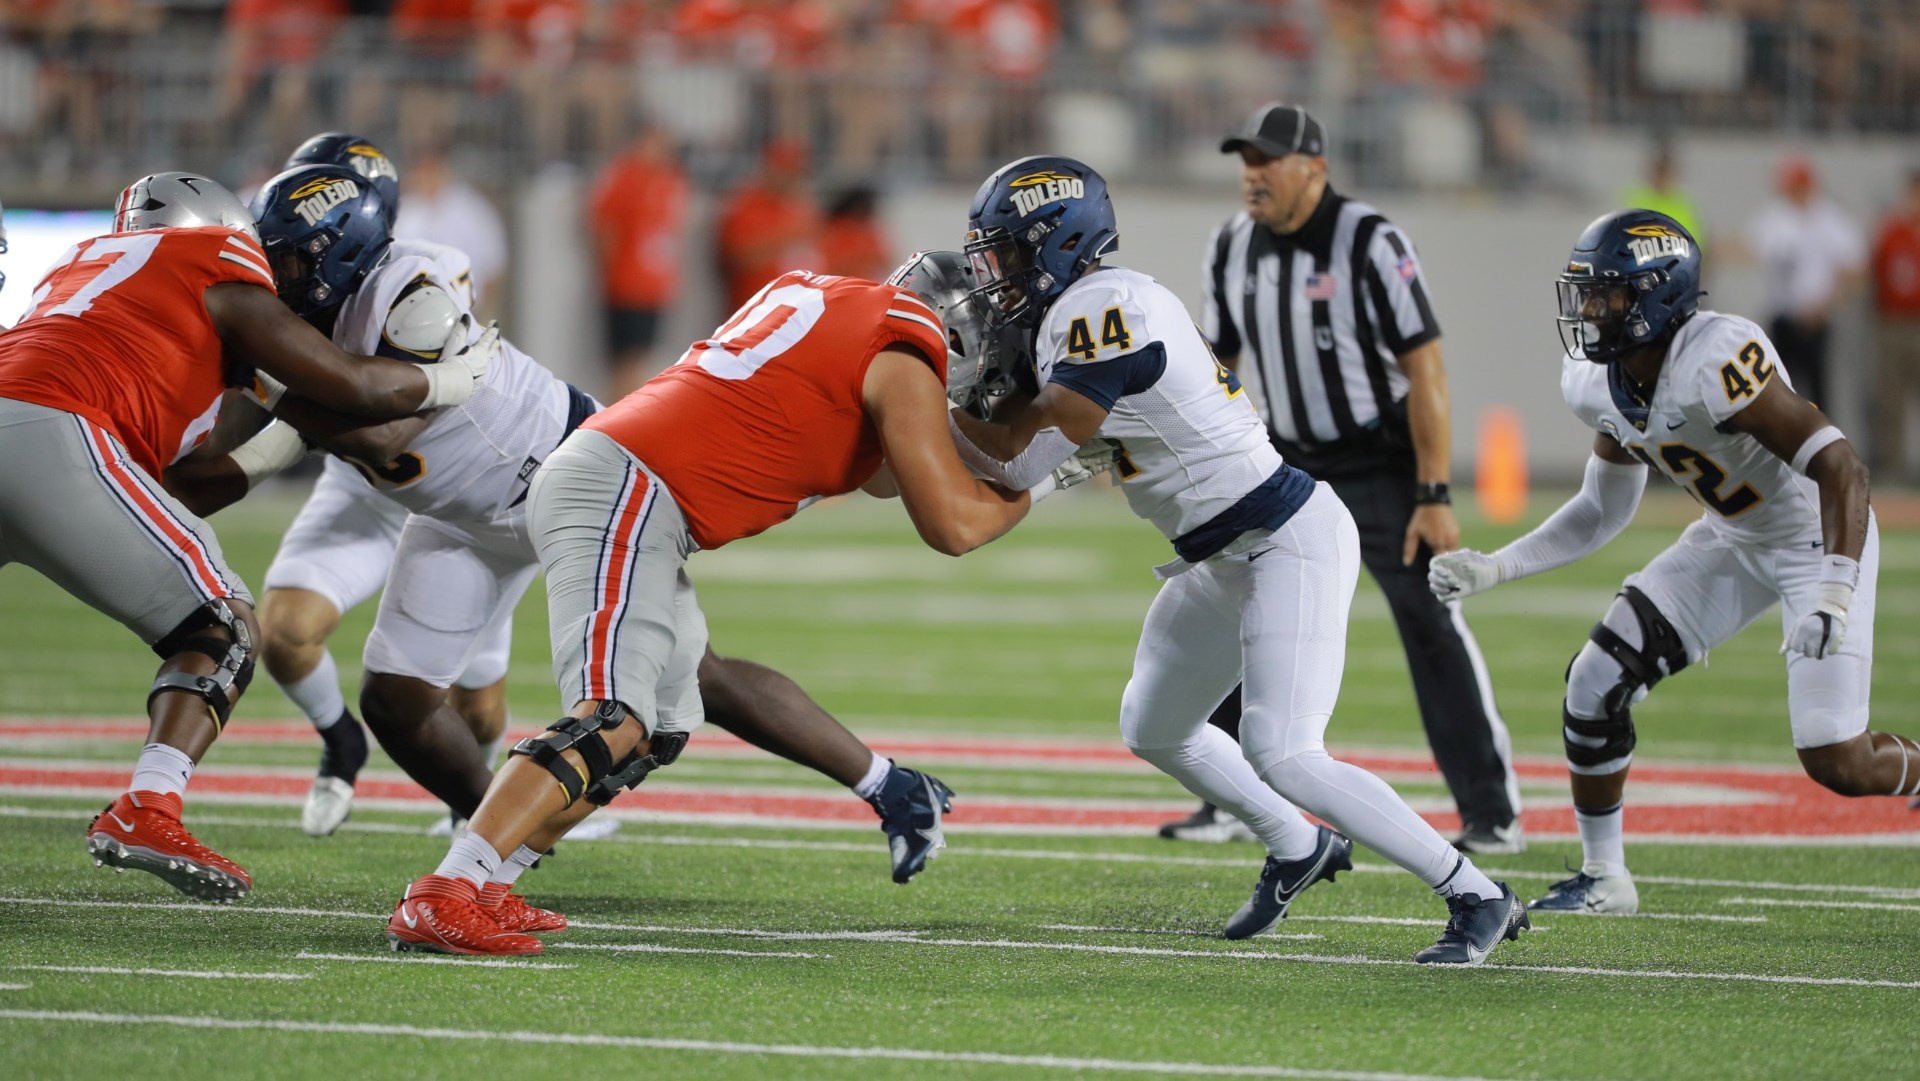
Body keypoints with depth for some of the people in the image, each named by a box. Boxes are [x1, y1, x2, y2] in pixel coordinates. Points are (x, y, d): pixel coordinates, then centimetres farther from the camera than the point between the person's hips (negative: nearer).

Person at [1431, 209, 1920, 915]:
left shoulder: (1714, 363, -34)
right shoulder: (1601, 384, -7)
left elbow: (1840, 468, -35)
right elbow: (1603, 513, 9)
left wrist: (1835, 594, -45)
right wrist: (1494, 569, 1)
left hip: (1817, 540, -8)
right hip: (1731, 540, 8)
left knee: (1837, 764, -13)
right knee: (1596, 682, -2)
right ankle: (1603, 880, 15)